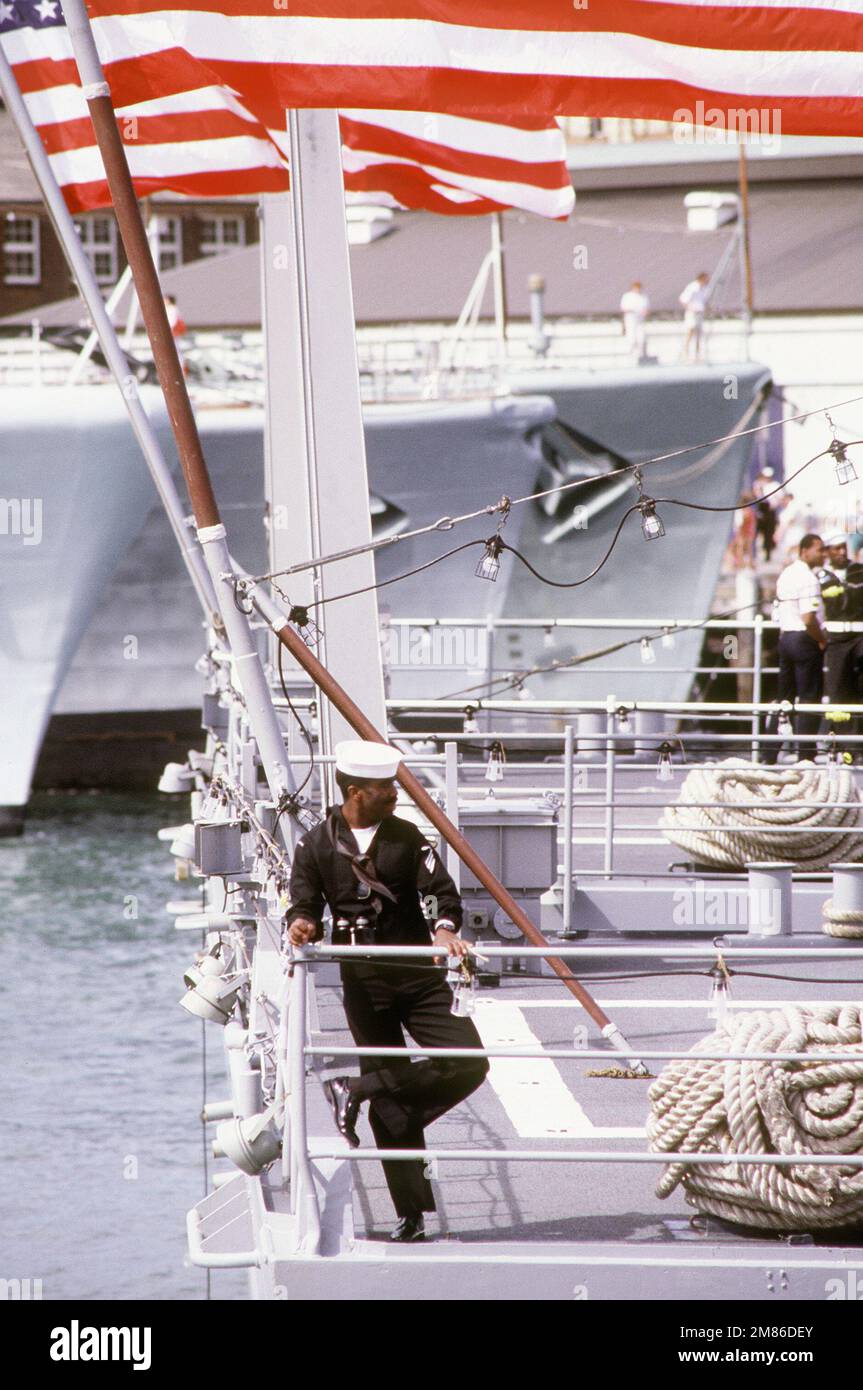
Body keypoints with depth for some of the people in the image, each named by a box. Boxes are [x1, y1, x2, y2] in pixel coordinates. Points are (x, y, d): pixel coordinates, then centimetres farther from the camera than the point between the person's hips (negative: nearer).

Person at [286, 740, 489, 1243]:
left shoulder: (406, 837, 6)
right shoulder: (317, 846, 4)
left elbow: (441, 889, -1)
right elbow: (306, 903, 4)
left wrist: (445, 928, -22)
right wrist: (304, 923, -20)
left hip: (418, 974, 2)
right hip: (364, 983, -2)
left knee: (469, 1064, -14)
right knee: (391, 1104, -2)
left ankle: (357, 1090, -3)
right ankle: (410, 1214, 3)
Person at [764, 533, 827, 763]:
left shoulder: (786, 574, 12)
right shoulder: (808, 578, -17)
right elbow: (809, 619, -24)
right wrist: (822, 640, -8)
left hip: (785, 638, 9)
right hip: (805, 640, -9)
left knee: (784, 698, 13)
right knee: (809, 700, -3)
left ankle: (770, 756, 13)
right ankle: (806, 756, -4)